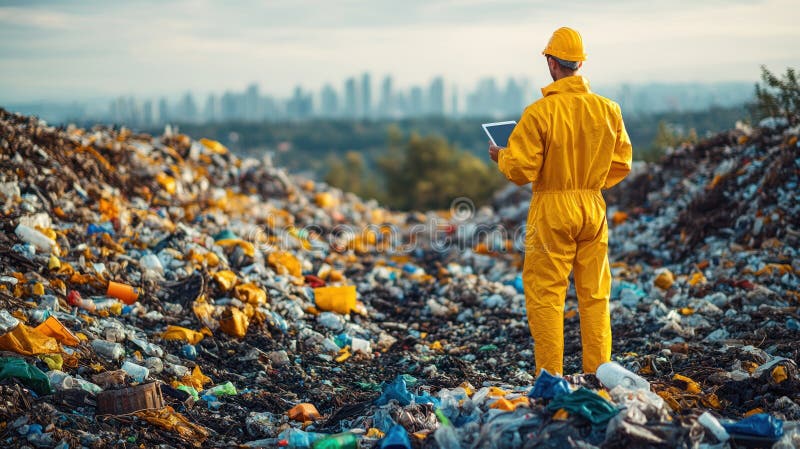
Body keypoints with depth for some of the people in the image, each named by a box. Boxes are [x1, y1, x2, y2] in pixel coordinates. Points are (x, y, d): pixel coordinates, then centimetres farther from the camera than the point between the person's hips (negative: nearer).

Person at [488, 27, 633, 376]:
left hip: (552, 210, -4)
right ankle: (599, 373, 16)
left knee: (545, 295, 3)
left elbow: (520, 170, -12)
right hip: (594, 209, 5)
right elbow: (621, 165, 7)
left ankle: (550, 378, 5)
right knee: (595, 295, 12)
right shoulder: (608, 110, 0)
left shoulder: (540, 112, -14)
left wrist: (500, 156, 8)